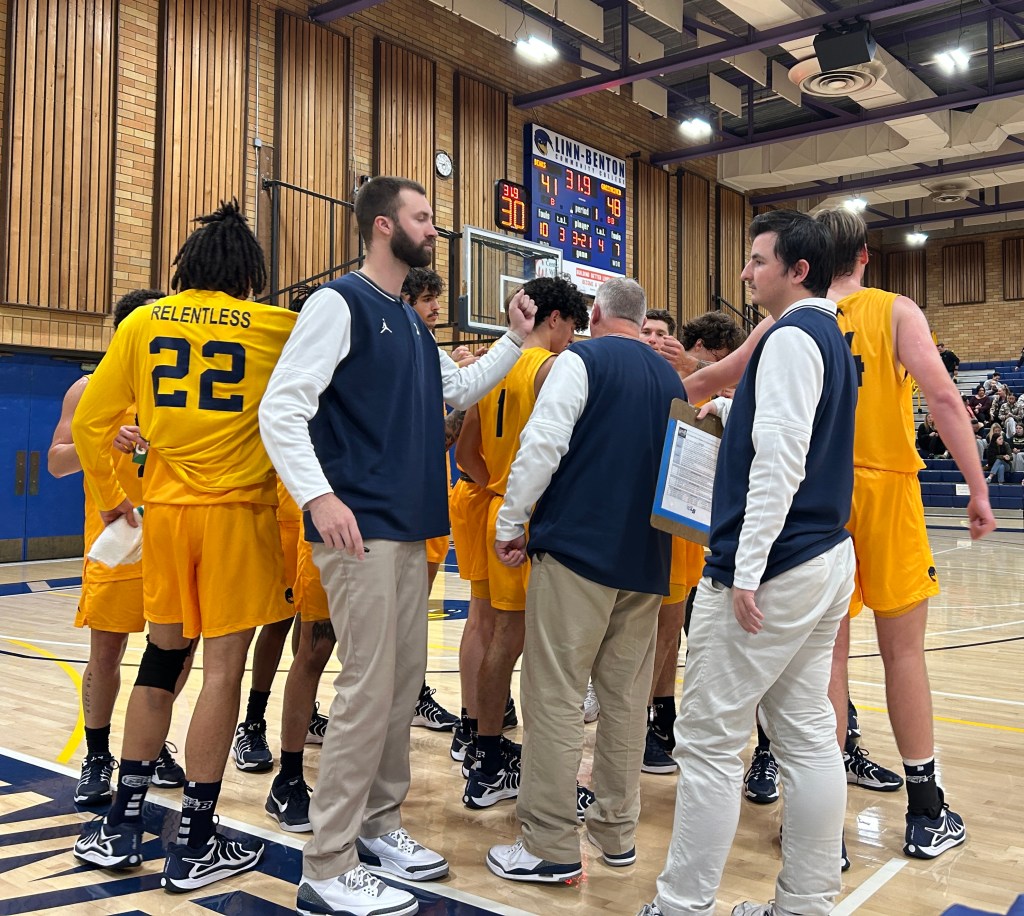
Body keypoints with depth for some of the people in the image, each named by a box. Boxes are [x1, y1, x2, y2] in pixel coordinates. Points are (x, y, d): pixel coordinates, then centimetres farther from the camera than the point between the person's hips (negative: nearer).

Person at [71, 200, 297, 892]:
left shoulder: (144, 322, 6)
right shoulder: (274, 327, -2)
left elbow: (90, 421, 8)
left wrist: (109, 498, 18)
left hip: (166, 511, 4)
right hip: (238, 513, -4)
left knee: (162, 658, 16)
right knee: (223, 668, 2)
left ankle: (123, 826, 24)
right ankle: (194, 847, 10)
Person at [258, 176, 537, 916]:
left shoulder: (412, 321, 17)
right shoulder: (340, 303, -8)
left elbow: (459, 390, 25)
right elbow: (280, 407, -15)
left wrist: (516, 340, 15)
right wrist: (318, 496, -26)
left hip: (410, 529, 9)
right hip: (361, 529, -9)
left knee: (405, 680, 13)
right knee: (369, 689, -7)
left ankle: (378, 826, 28)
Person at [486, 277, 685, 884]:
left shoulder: (582, 360, -3)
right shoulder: (670, 378, 15)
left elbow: (542, 444, -12)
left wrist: (510, 524, -5)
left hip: (577, 548, -6)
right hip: (646, 559, 7)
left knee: (556, 696, -2)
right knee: (627, 696, 12)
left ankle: (551, 847, 2)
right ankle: (617, 831, 22)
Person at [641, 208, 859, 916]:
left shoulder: (792, 338, -12)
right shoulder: (833, 341, 18)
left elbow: (779, 461, -21)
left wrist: (746, 571, -22)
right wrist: (731, 411, 24)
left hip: (775, 567, -10)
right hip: (827, 558, 10)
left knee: (710, 740, -2)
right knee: (808, 735, 13)